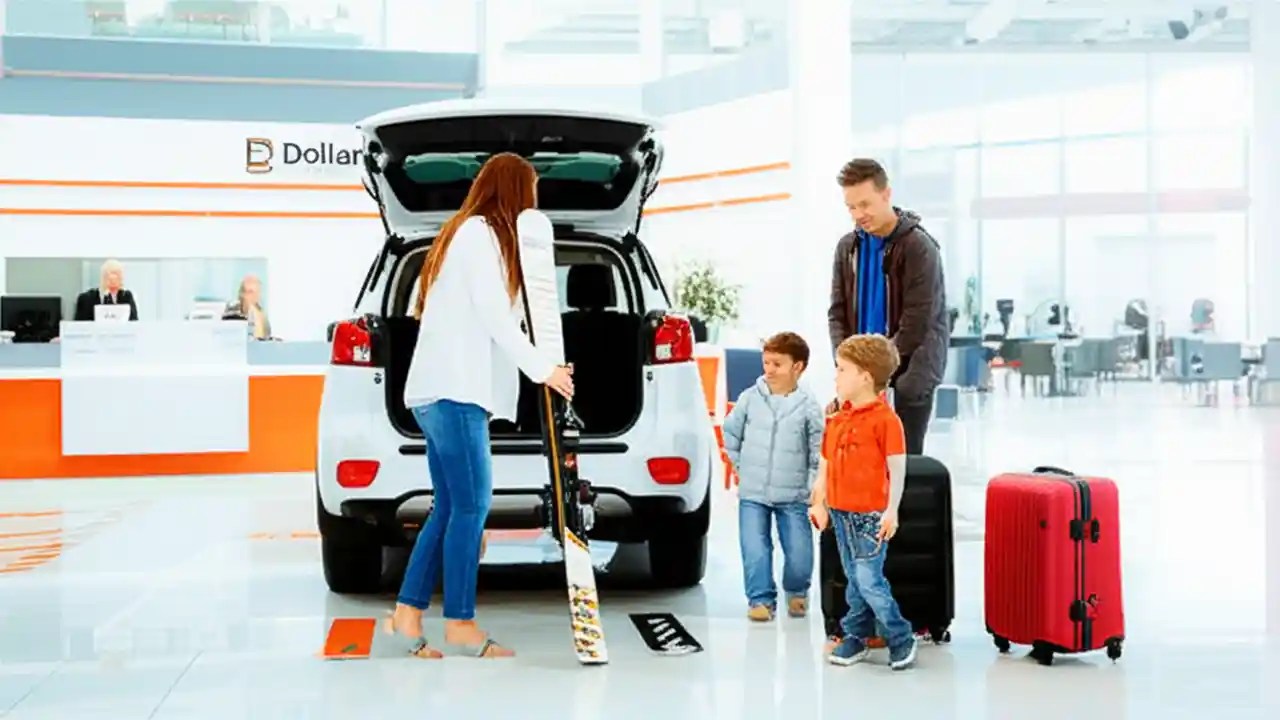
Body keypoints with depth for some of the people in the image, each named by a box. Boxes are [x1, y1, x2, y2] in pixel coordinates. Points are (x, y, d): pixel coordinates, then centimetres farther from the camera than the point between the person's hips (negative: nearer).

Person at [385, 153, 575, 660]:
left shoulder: (472, 233, 25)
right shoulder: (480, 233, -5)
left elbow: (508, 313, 14)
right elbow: (493, 315, -13)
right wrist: (541, 368, -12)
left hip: (447, 390, 10)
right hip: (453, 389, -10)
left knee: (450, 508, 7)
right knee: (472, 505, -8)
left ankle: (407, 613, 8)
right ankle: (460, 624, -5)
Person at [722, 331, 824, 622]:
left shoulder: (809, 406, -5)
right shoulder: (749, 398, -2)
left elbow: (819, 452, -2)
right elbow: (731, 433, 12)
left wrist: (813, 487, -5)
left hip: (793, 497, -1)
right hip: (752, 494, 1)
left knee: (799, 555, 1)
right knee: (755, 552, -5)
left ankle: (796, 591, 30)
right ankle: (761, 599, 14)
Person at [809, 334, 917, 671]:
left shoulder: (885, 419, -13)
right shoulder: (836, 418, 10)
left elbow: (897, 467, -13)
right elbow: (825, 463, 16)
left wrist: (891, 510, -15)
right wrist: (819, 503, 14)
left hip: (871, 514, -7)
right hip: (840, 511, 7)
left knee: (868, 579, -7)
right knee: (853, 579, 15)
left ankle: (901, 638, 8)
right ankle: (855, 637, 24)